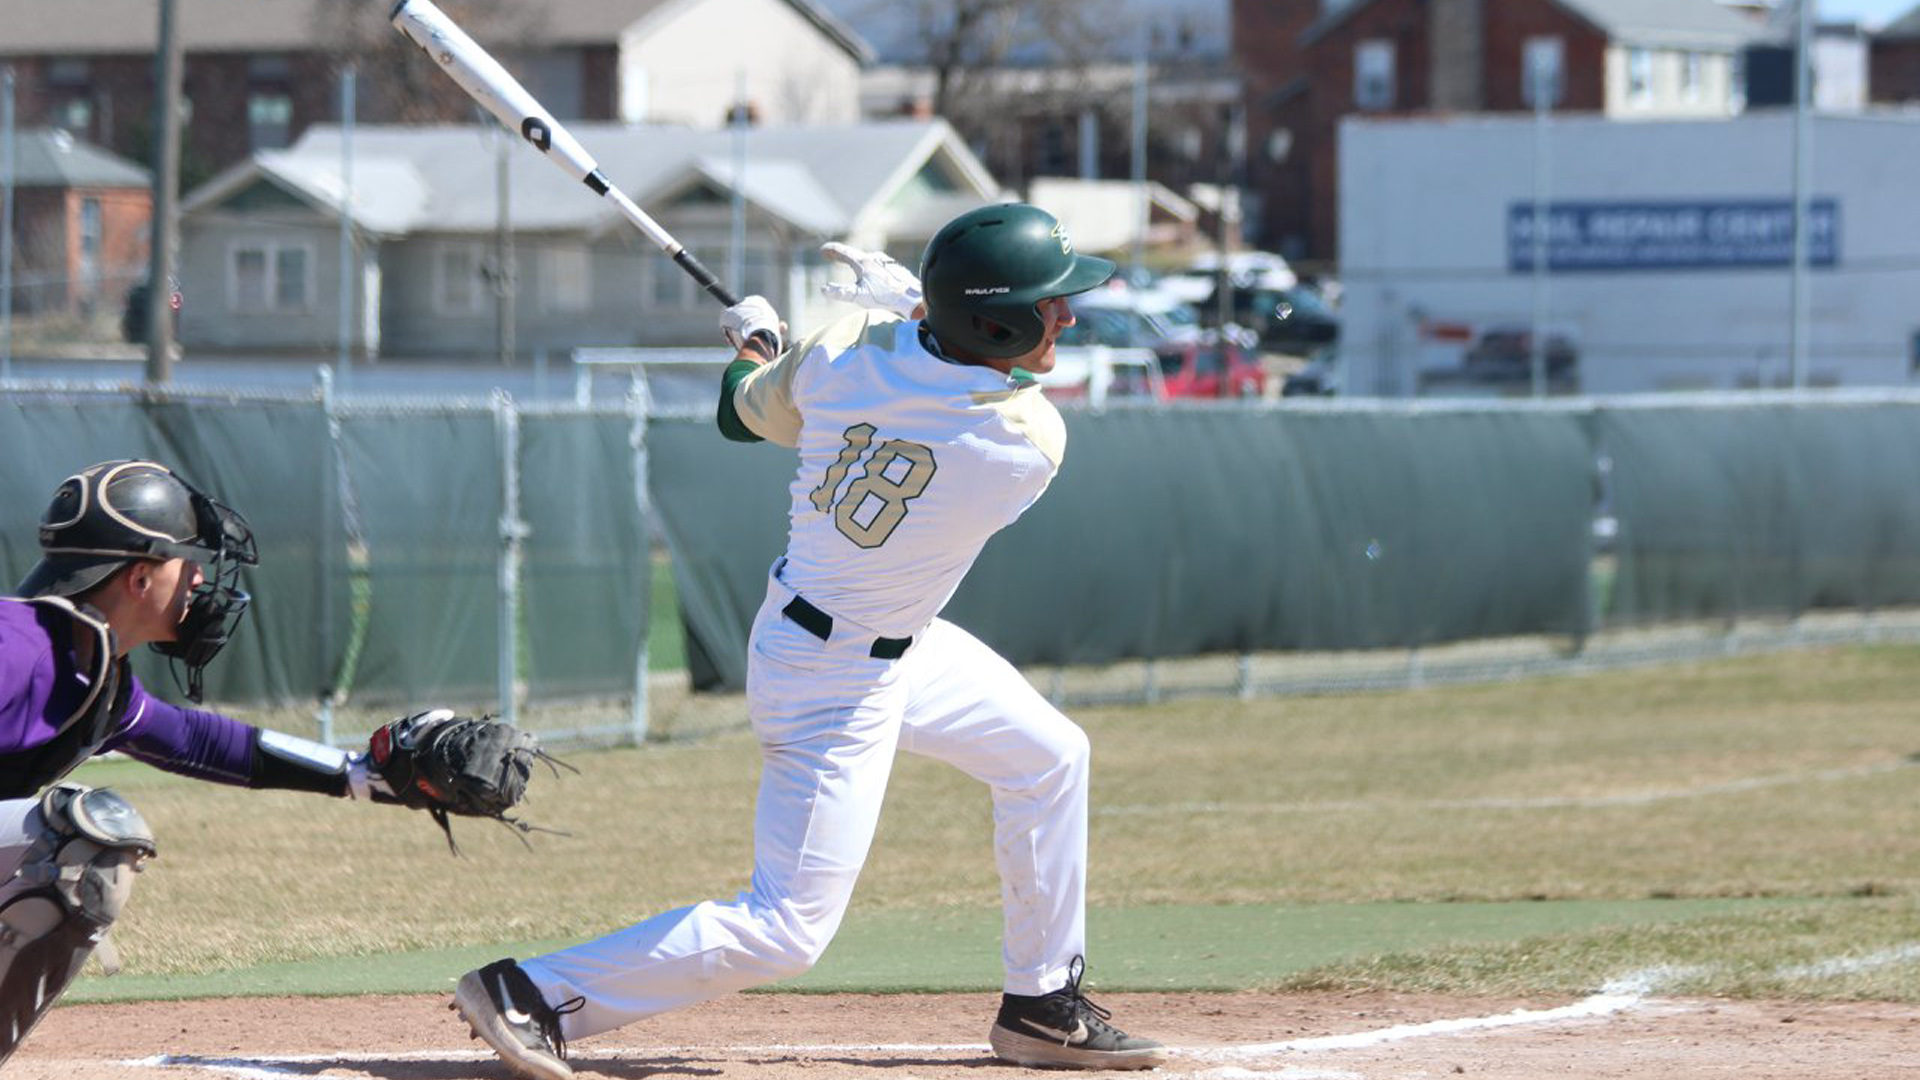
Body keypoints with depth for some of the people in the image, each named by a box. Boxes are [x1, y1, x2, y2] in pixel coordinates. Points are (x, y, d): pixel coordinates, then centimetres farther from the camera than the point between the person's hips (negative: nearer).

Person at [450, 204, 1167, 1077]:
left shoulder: (847, 349, -14)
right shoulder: (1034, 445, -26)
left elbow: (745, 413, 6)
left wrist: (752, 340, 27)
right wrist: (914, 302, 7)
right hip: (842, 684, -9)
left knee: (1047, 758, 21)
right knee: (787, 931, -4)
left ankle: (1042, 1009, 32)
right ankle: (534, 994, -3)